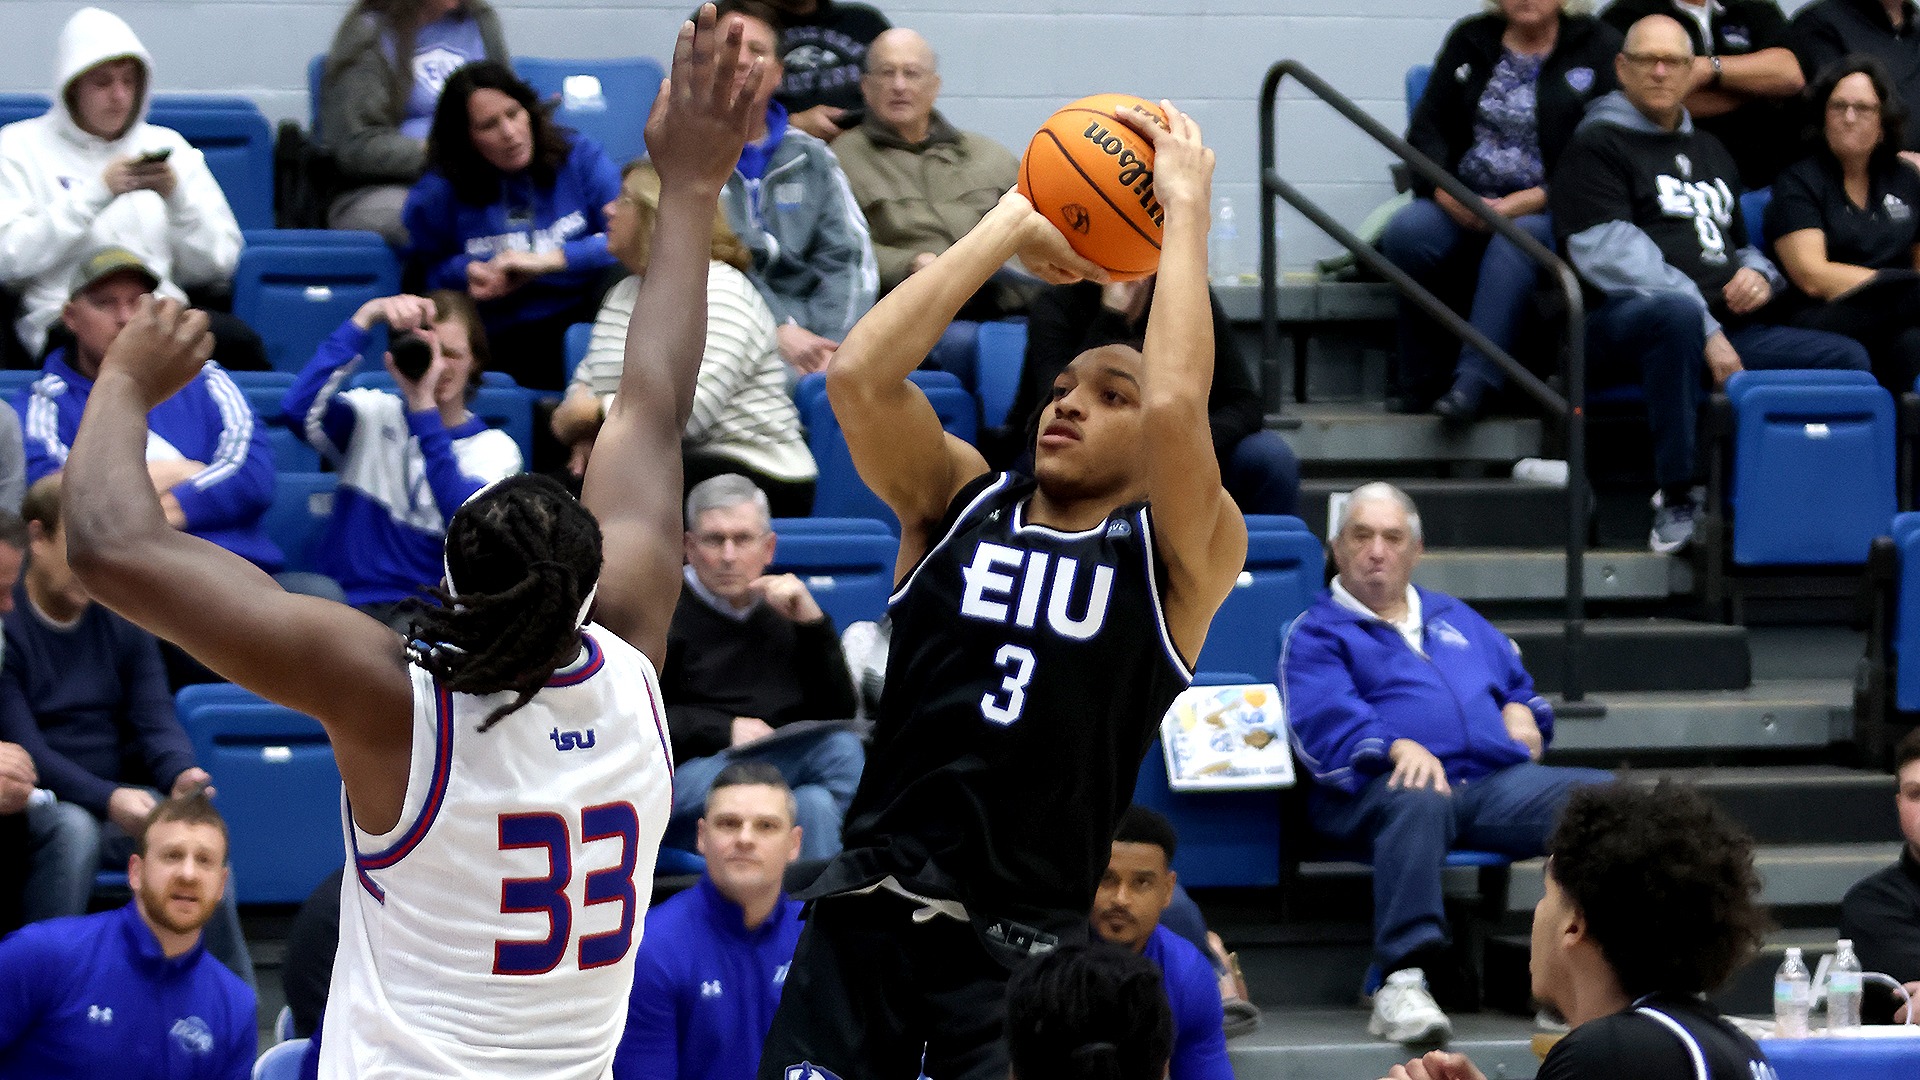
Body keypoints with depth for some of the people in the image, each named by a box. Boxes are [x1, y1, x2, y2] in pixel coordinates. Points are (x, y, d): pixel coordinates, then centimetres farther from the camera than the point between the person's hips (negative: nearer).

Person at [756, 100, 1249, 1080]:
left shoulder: (1176, 558, 3)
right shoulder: (960, 502, 11)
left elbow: (1178, 406, -17)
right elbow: (860, 374, -6)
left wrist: (1187, 207, -8)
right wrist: (1013, 226, 0)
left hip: (1018, 942, -2)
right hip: (867, 907, 2)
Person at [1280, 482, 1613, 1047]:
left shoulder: (1455, 619, 33)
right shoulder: (1317, 633, 14)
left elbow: (1519, 682, 39)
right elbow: (1328, 723, -4)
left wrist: (1521, 712, 13)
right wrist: (1398, 747, -23)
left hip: (1497, 783, 5)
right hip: (1388, 784, -5)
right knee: (1417, 804, -44)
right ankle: (1402, 983, -51)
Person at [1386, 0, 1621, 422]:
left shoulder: (1600, 47, 3)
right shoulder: (1470, 40, 16)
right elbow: (1427, 127, 10)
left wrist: (1530, 201, -17)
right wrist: (1444, 191, -11)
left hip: (1546, 211, -3)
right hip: (1462, 209, 3)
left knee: (1518, 240, -38)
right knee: (1406, 232, -28)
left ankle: (1472, 382, -44)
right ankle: (1422, 384, -23)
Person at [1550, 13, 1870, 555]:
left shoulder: (1710, 152, 29)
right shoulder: (1596, 145, 4)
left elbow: (1741, 243, 38)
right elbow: (1610, 254, -10)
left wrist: (1759, 274, 9)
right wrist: (1707, 329, -17)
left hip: (1724, 332, 7)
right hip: (1618, 323, -7)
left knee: (1848, 358, -12)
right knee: (1679, 312, -43)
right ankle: (1677, 500, -36)